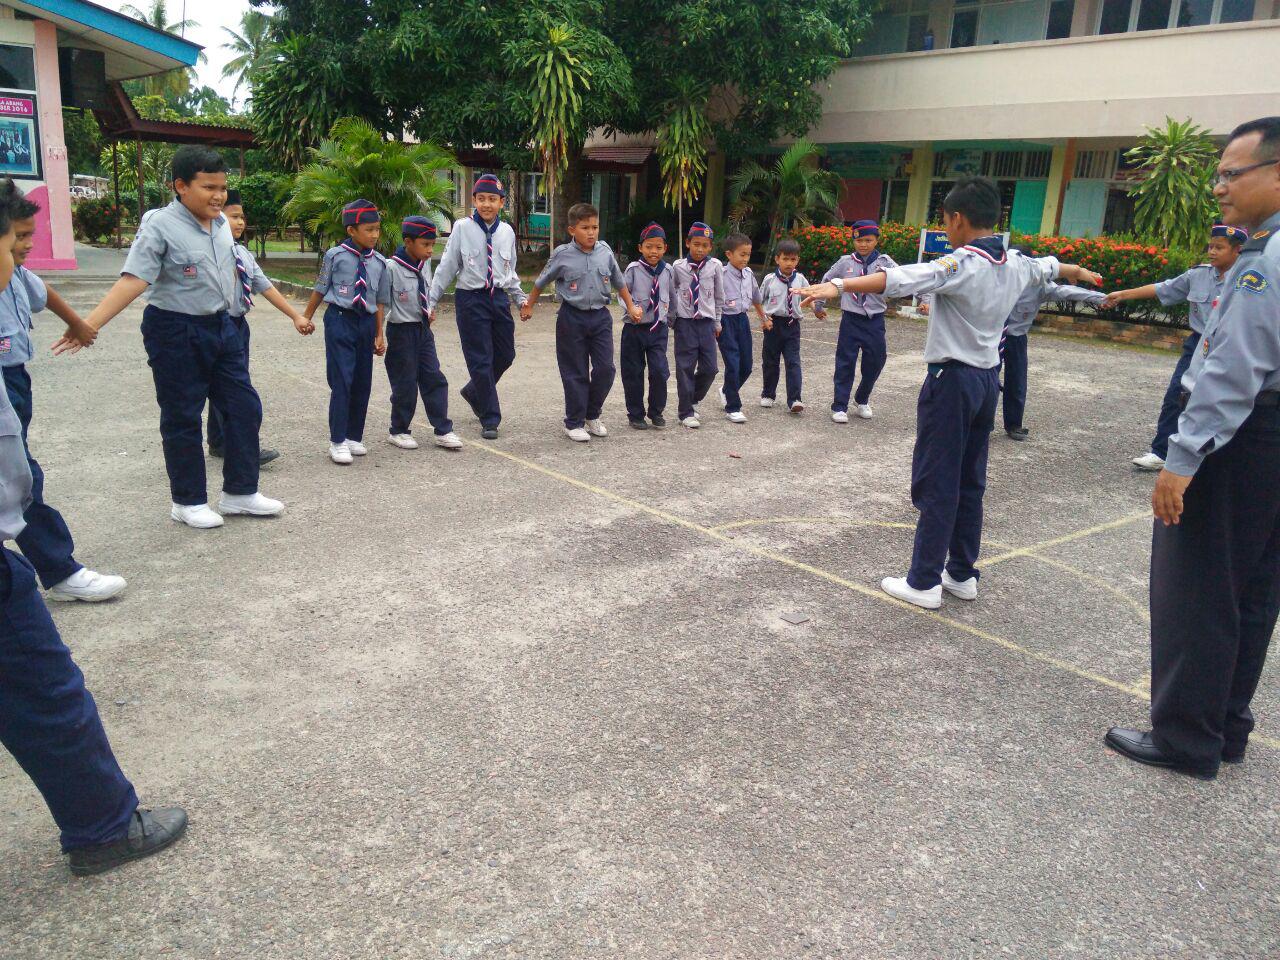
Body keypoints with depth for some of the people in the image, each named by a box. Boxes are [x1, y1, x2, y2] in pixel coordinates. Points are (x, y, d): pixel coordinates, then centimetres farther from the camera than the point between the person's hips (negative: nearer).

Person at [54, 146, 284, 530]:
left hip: (221, 326, 7)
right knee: (183, 418, 4)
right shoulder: (160, 227, -17)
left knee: (244, 407, 8)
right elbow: (132, 280, -24)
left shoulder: (221, 223, 4)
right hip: (176, 333, -7)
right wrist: (89, 324, -32)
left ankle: (239, 492, 22)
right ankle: (188, 502, 20)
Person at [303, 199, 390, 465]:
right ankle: (337, 442, 1)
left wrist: (379, 334, 9)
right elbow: (320, 289, 5)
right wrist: (306, 318, 12)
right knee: (341, 381, -7)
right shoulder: (336, 256, -6)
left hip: (366, 322, 4)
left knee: (363, 383, 8)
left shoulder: (379, 262, 4)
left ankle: (354, 437, 22)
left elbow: (380, 301, 10)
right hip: (340, 320, -4)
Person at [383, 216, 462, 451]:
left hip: (423, 329, 6)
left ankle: (443, 431, 11)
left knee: (435, 379, 5)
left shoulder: (425, 264, 2)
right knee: (405, 385, 3)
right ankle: (398, 431, 21)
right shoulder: (392, 268, -19)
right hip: (401, 331, -6)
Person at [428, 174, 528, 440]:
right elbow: (447, 267, -3)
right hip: (471, 298, -5)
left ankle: (474, 392, 39)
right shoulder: (463, 228, -7)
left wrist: (522, 299, 12)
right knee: (480, 359, -1)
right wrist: (431, 301, -3)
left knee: (505, 354, 12)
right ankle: (489, 420, 10)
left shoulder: (507, 231, 5)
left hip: (499, 297, 5)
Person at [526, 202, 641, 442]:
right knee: (576, 373, 2)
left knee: (605, 368, -1)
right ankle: (574, 423, 14)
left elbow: (619, 282, 15)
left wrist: (631, 307, 18)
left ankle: (592, 415, 20)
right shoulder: (562, 255, -7)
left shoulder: (605, 252, 1)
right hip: (572, 317, -3)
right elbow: (541, 282, 7)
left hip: (600, 316, 3)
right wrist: (529, 307, 15)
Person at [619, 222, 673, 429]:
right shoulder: (633, 269, -7)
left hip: (658, 328, 2)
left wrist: (669, 312, 11)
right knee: (633, 373, 6)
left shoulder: (668, 270, 1)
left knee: (660, 371, -7)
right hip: (635, 328, -2)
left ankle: (656, 412, 15)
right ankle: (635, 415, 22)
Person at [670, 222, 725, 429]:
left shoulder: (715, 266, -1)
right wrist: (671, 318, 11)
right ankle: (686, 412, 11)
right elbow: (672, 292, 9)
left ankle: (693, 400, 27)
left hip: (707, 322, 2)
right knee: (685, 368, 2)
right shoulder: (678, 266, -2)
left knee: (709, 368, 3)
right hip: (685, 322, -1)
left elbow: (719, 294, 8)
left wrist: (717, 322, 12)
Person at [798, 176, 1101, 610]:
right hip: (988, 378, 8)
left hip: (952, 379, -8)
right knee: (969, 482, 15)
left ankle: (924, 582, 3)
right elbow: (1048, 266, 31)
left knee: (936, 483, -2)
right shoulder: (1016, 264, 8)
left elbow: (901, 279, -34)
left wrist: (838, 285, -43)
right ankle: (961, 574, 24)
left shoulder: (961, 264, -17)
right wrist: (1081, 272, 53)